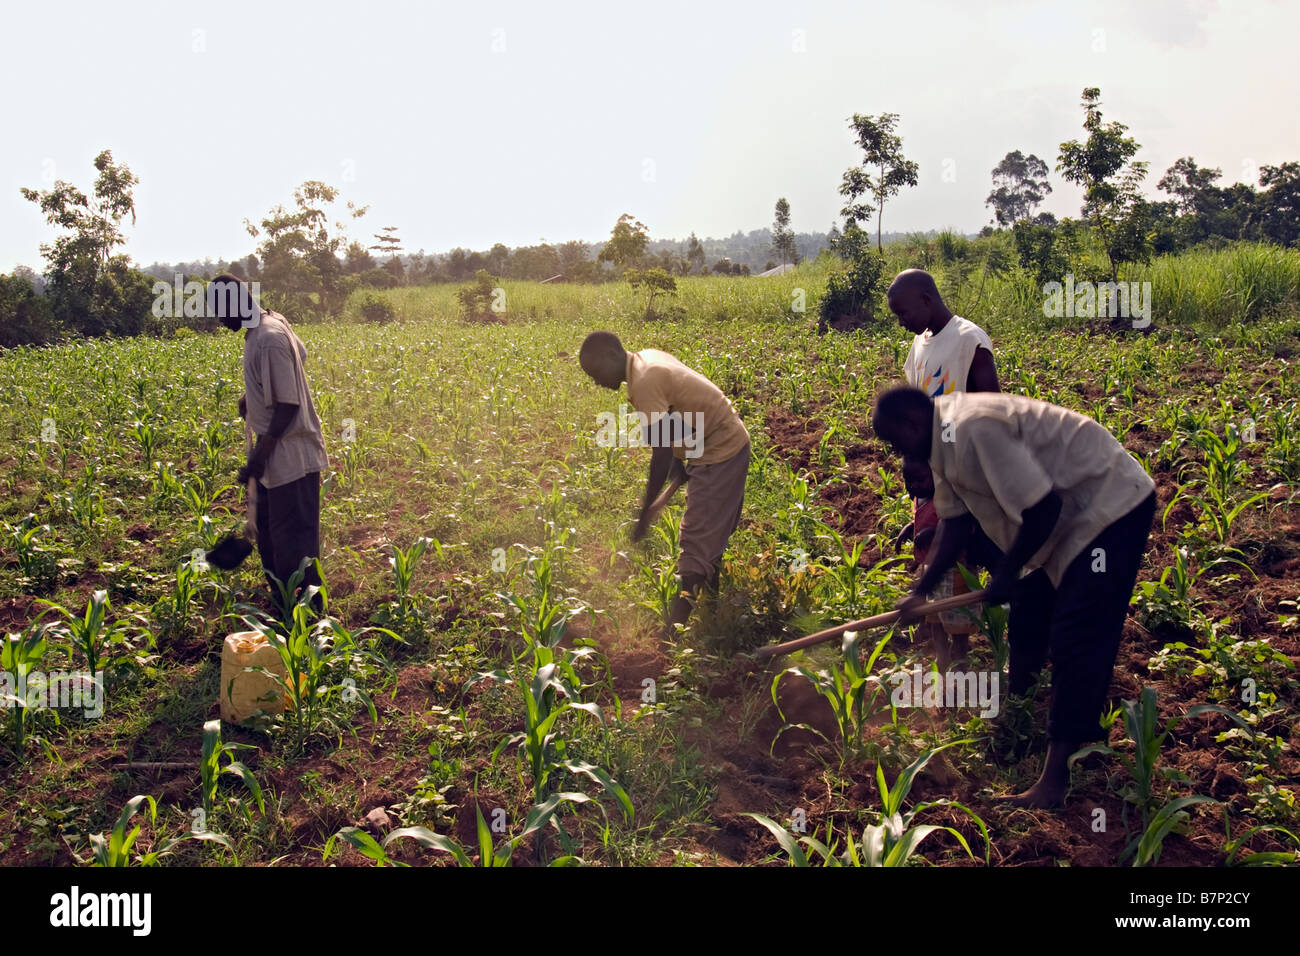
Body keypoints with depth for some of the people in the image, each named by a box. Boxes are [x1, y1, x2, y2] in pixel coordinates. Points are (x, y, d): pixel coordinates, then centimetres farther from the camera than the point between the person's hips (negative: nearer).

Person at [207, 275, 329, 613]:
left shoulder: (268, 339, -22)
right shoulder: (272, 323, 7)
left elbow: (288, 404, -23)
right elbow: (300, 353, 26)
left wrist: (260, 454, -22)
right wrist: (253, 395, 22)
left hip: (290, 457, -11)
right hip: (278, 452, 11)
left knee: (294, 544, -3)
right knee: (268, 533, 19)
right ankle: (282, 606, 29)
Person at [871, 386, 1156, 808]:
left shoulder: (972, 429, -29)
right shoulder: (945, 443, 3)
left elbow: (1043, 506, -29)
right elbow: (955, 522, 10)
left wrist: (1007, 572, -15)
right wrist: (920, 590, 4)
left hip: (1112, 505, -11)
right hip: (1071, 515, 11)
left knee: (1078, 641, -12)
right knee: (1028, 611, 22)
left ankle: (1054, 779, -10)